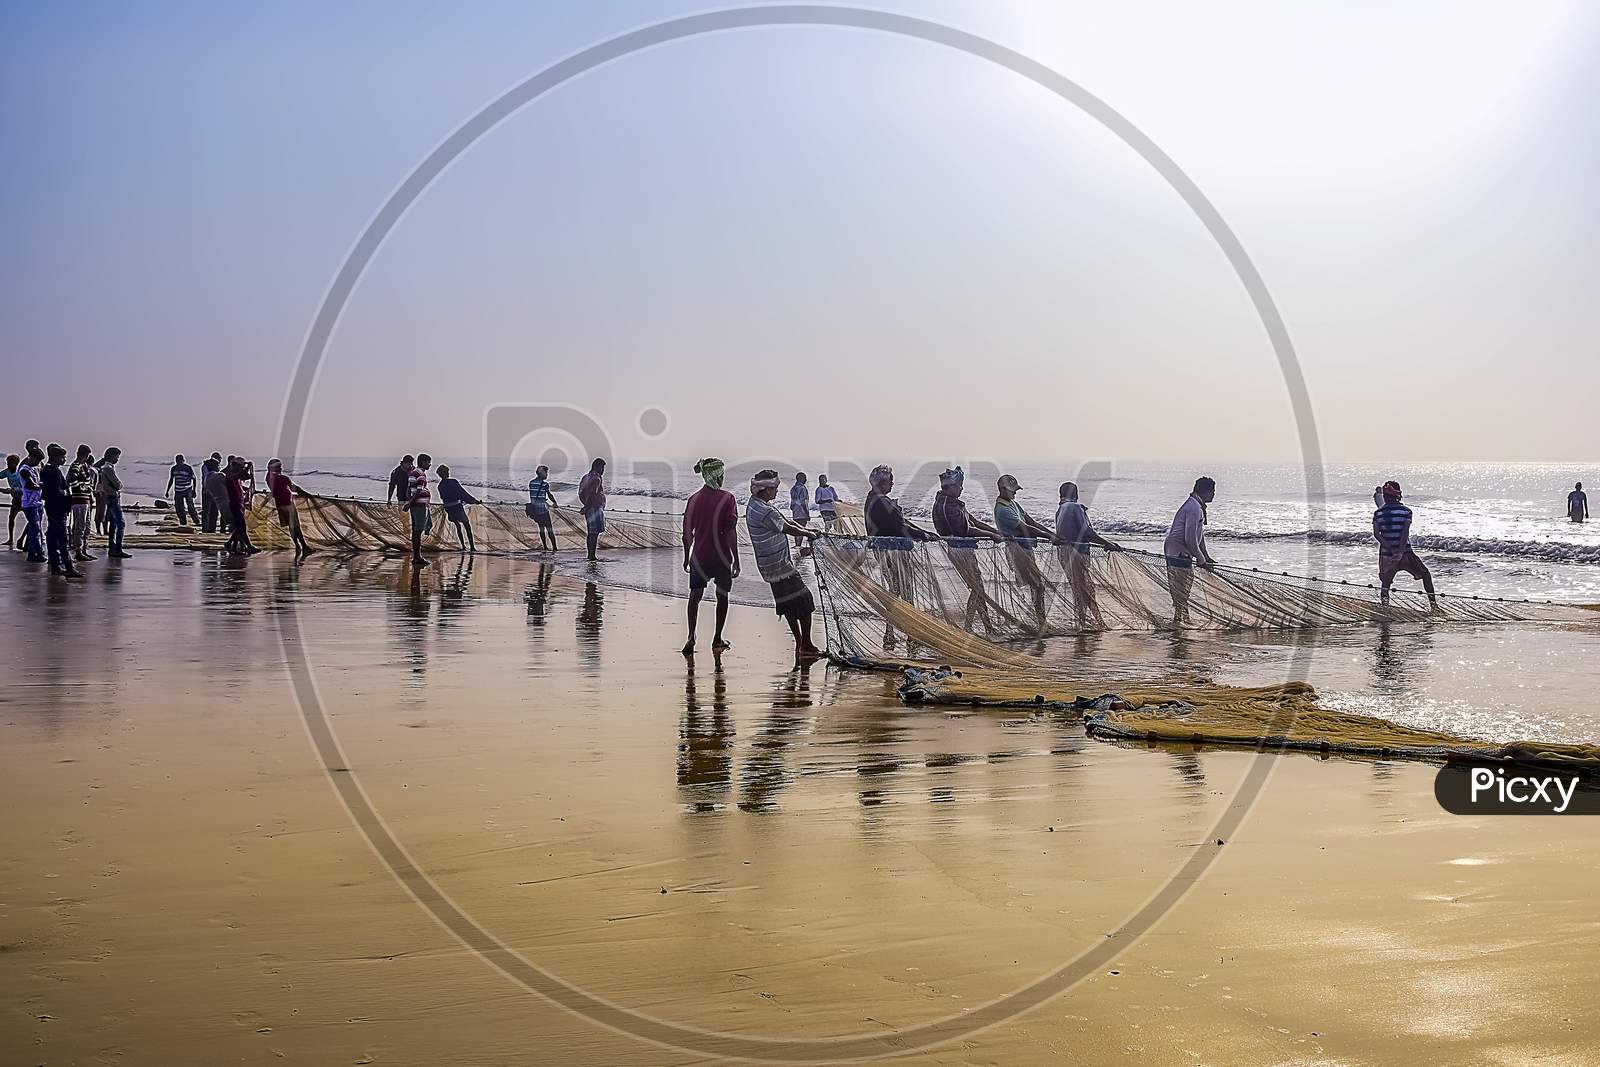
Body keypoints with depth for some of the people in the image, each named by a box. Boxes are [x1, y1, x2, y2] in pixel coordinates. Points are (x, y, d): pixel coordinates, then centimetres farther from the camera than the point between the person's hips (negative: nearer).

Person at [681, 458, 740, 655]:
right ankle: (717, 640, 18)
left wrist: (686, 558, 16)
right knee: (722, 596, 14)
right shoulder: (727, 498, -9)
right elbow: (731, 532, -14)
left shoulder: (694, 499, 1)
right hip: (721, 557, -2)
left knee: (695, 595, 8)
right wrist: (736, 560, -10)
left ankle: (691, 637, -8)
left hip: (699, 556, 2)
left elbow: (687, 533, 5)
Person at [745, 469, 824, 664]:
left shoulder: (754, 505, 10)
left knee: (789, 606, 14)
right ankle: (806, 646, -1)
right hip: (780, 566, -10)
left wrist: (807, 530, 11)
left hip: (770, 566, 10)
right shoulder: (765, 512, -22)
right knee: (804, 601, -4)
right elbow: (788, 529, -12)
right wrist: (809, 534, 5)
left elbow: (784, 521, 14)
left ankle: (800, 644, 19)